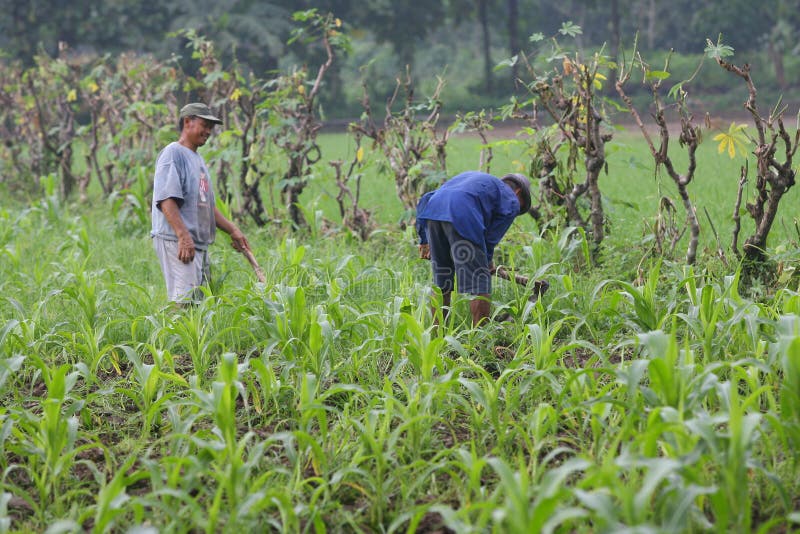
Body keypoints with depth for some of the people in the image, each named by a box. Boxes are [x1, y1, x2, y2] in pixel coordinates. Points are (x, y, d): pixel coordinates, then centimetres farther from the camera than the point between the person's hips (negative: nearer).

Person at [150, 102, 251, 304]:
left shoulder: (198, 159, 22)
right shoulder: (173, 153, -7)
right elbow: (166, 200, -18)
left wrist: (232, 230, 19)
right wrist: (183, 236, -26)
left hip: (200, 243, 10)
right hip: (177, 241, -10)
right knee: (184, 301, -17)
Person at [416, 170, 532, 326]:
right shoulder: (511, 202, 21)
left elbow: (426, 199, 35)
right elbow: (491, 237, 12)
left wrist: (424, 240, 34)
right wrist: (487, 260, 29)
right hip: (462, 216, -7)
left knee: (441, 281, 18)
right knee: (480, 283, 2)